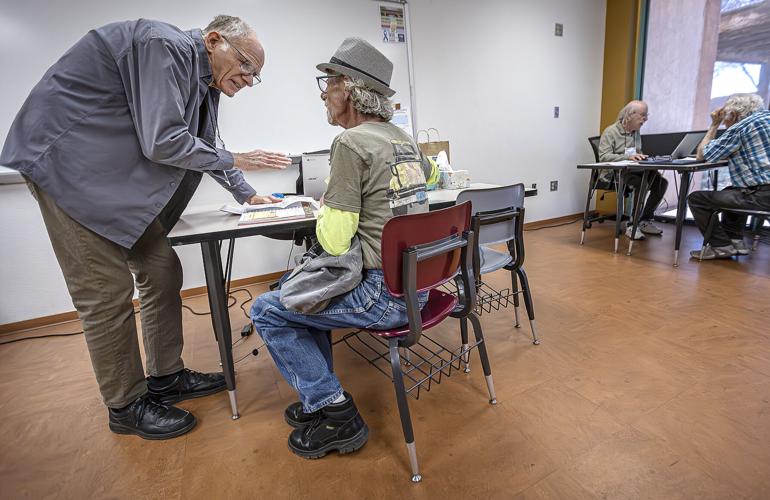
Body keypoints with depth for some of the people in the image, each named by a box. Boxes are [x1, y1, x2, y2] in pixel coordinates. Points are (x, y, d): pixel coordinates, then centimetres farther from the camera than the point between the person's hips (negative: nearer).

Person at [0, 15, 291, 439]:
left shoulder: (202, 79, 11)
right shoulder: (165, 46, -18)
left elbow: (206, 148, 22)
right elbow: (162, 142, -24)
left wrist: (246, 194, 22)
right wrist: (234, 161, -12)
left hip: (119, 176, 10)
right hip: (70, 163, -9)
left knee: (162, 273, 6)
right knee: (108, 293, -6)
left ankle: (166, 378, 21)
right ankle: (126, 405, 11)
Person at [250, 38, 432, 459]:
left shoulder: (351, 143, -16)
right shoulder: (403, 139, 9)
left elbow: (333, 242, -18)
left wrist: (325, 211, 5)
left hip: (385, 295, -9)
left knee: (266, 311, 4)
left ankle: (336, 415, 9)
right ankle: (319, 397, 30)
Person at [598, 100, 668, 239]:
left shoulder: (636, 133, 18)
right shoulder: (610, 132, -6)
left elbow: (637, 154, 27)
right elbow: (603, 156, -18)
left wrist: (642, 157, 3)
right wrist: (628, 157, -29)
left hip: (632, 171, 8)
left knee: (661, 182, -11)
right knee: (642, 183, -32)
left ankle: (646, 220, 1)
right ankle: (632, 225, -22)